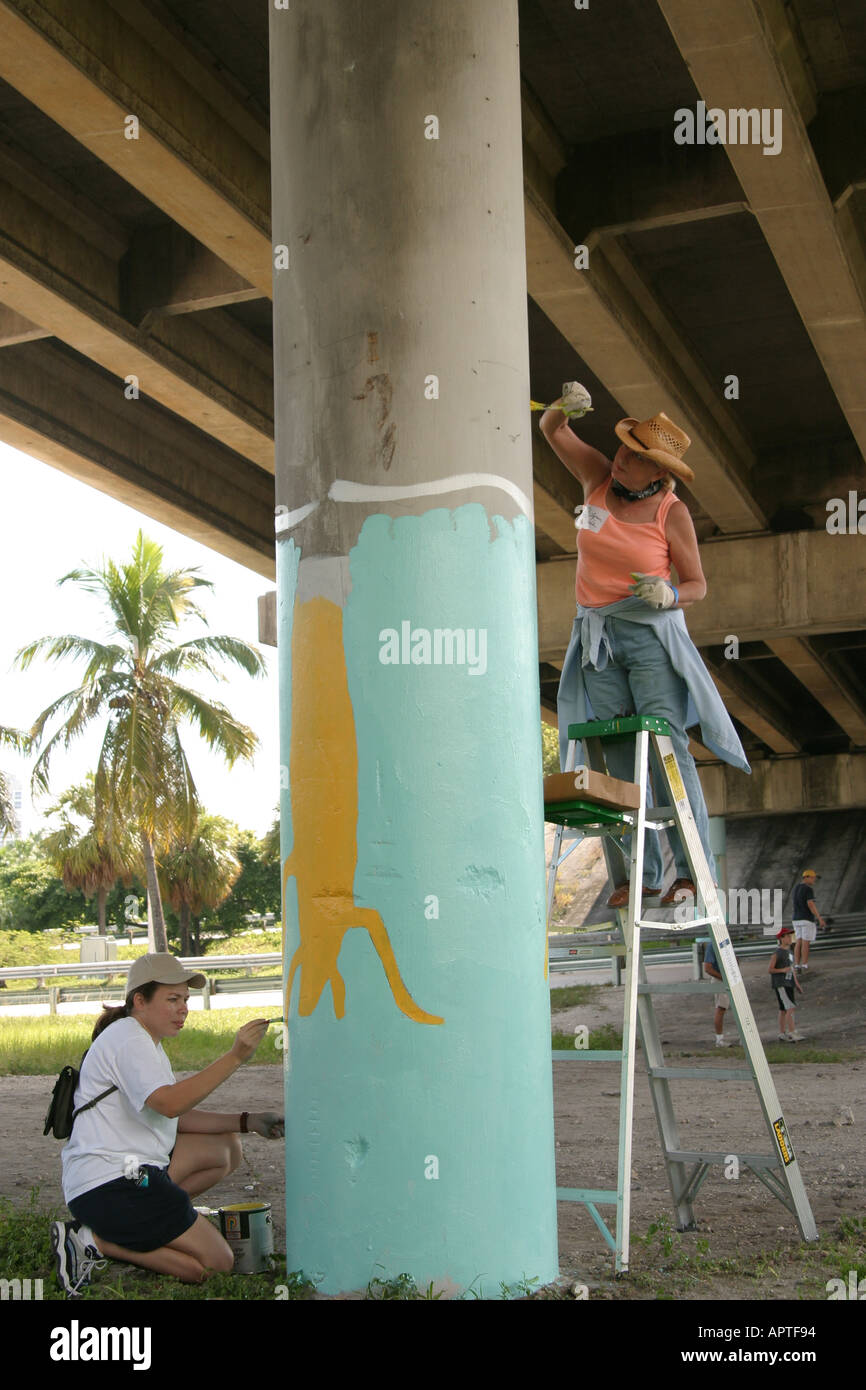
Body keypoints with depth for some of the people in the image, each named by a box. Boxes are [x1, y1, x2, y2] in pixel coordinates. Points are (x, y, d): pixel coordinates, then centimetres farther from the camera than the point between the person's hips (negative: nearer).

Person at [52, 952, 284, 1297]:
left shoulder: (145, 1043, 21)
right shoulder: (127, 1039, -12)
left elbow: (178, 1118, 17)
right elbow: (169, 1103, -27)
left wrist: (247, 1122, 6)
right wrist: (235, 1056, -28)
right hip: (109, 1186, -10)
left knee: (226, 1149, 10)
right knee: (216, 1265, -9)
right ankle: (96, 1241, -8)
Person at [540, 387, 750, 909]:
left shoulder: (672, 512, -7)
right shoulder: (600, 477, 3)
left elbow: (697, 585, -3)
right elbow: (552, 430, 8)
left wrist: (669, 595, -24)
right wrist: (566, 404, -14)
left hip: (650, 631, -4)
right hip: (597, 634, 4)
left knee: (667, 745, -12)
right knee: (619, 757, 1)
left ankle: (693, 868, -10)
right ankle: (644, 872, 3)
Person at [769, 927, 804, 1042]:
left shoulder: (790, 951, 14)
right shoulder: (777, 953, -11)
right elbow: (770, 970, -10)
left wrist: (797, 984, 19)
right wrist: (783, 970, -26)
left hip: (789, 983, 8)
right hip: (780, 984, -8)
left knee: (784, 1010, 9)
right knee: (790, 1008, -14)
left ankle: (782, 1034, 13)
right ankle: (792, 1032, -14)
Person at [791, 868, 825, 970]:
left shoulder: (796, 888, 12)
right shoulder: (808, 889, -15)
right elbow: (811, 905, -24)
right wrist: (820, 918, -23)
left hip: (797, 919, 8)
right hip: (807, 919, -8)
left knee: (798, 942, 7)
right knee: (806, 943, -4)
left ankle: (797, 966, 2)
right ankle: (805, 966, -4)